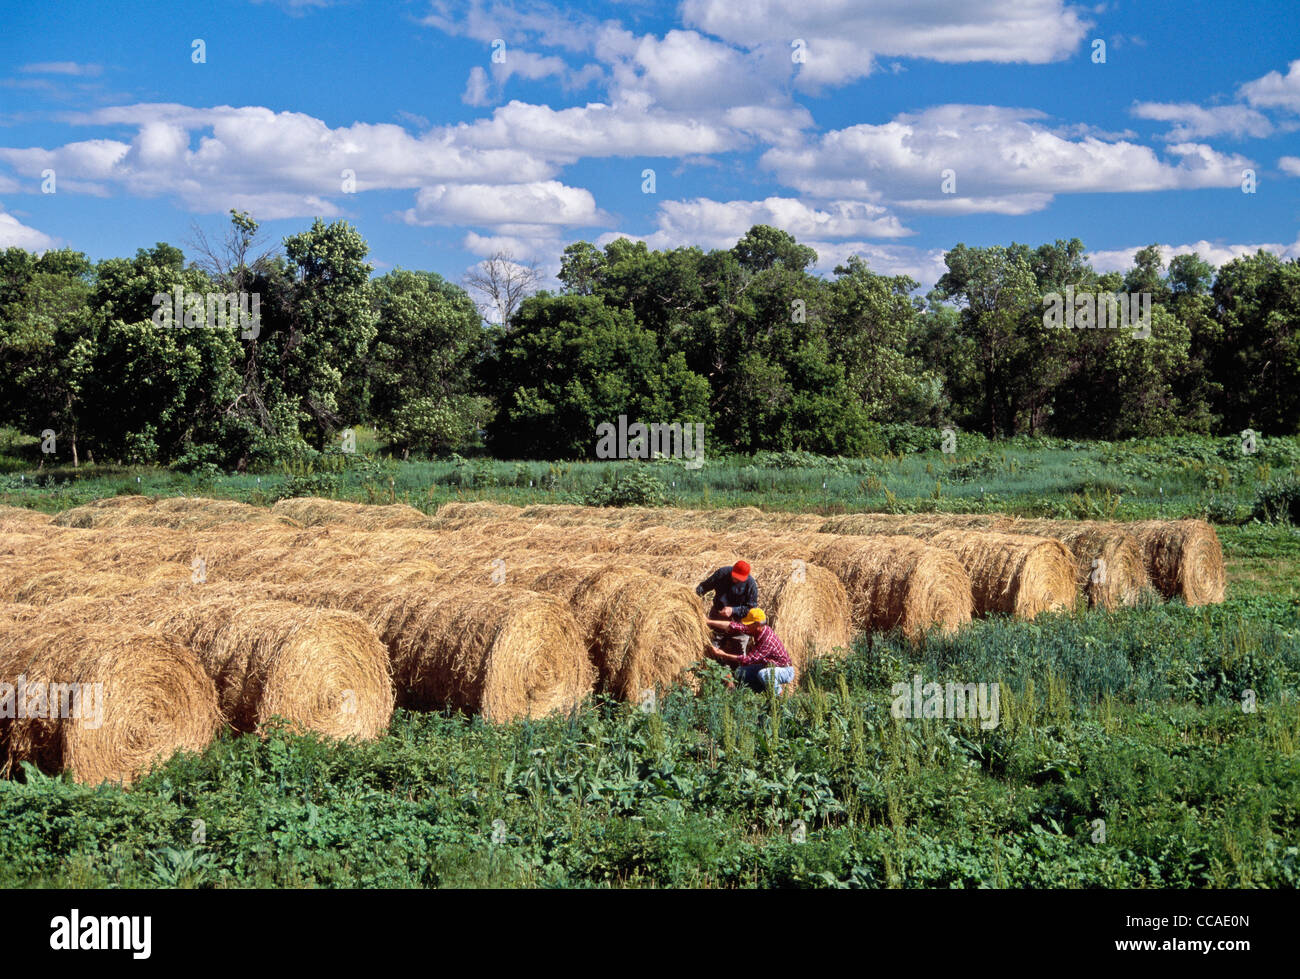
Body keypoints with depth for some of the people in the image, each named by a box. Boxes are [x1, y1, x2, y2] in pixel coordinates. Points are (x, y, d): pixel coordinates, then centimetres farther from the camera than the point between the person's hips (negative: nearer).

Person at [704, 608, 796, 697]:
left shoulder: (767, 640, -33)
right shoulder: (758, 630, -10)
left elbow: (748, 659, -30)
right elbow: (735, 627, -9)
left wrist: (723, 655, -26)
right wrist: (709, 622, -12)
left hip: (784, 670, -8)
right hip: (768, 666, 8)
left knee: (763, 674, -38)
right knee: (740, 672, 1)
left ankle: (777, 694, -10)